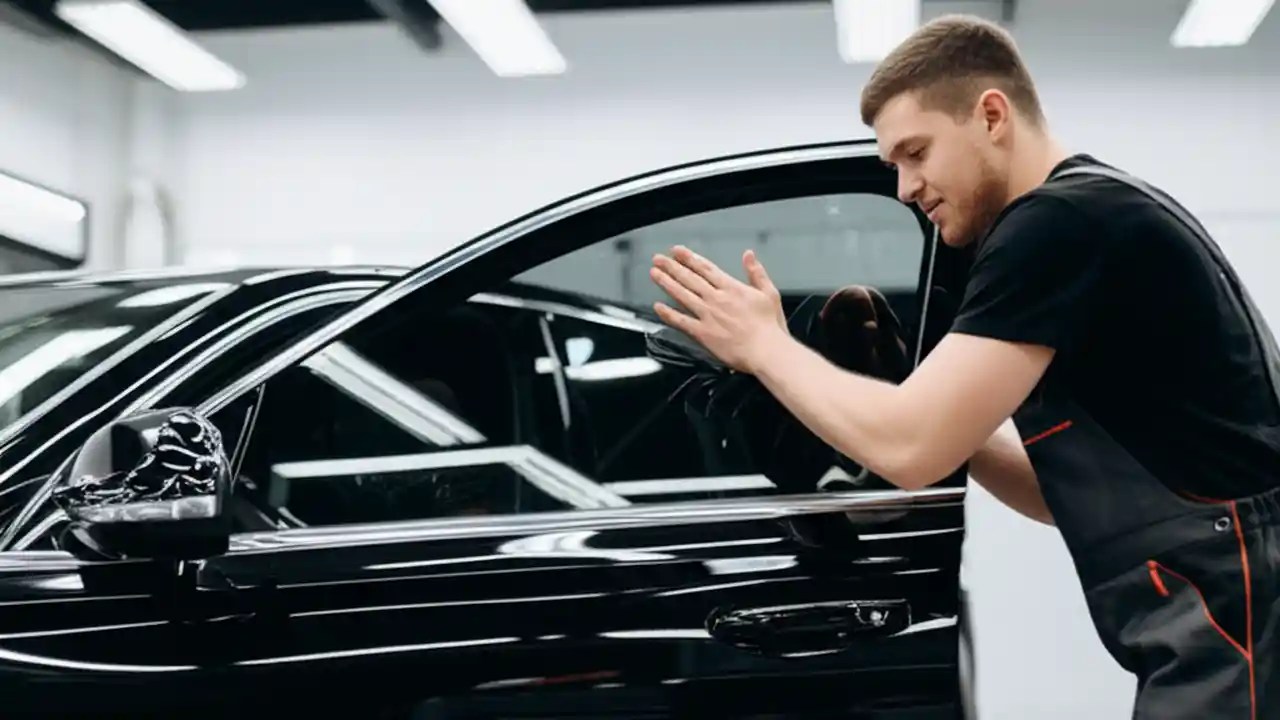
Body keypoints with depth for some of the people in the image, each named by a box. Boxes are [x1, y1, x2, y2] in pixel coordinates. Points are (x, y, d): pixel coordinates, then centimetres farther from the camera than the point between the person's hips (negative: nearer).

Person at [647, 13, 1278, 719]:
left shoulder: (1061, 221, -14)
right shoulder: (1097, 215, 17)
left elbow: (910, 447, -17)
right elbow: (1074, 494, 21)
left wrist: (763, 345, -3)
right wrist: (954, 414, 9)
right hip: (1219, 627, 9)